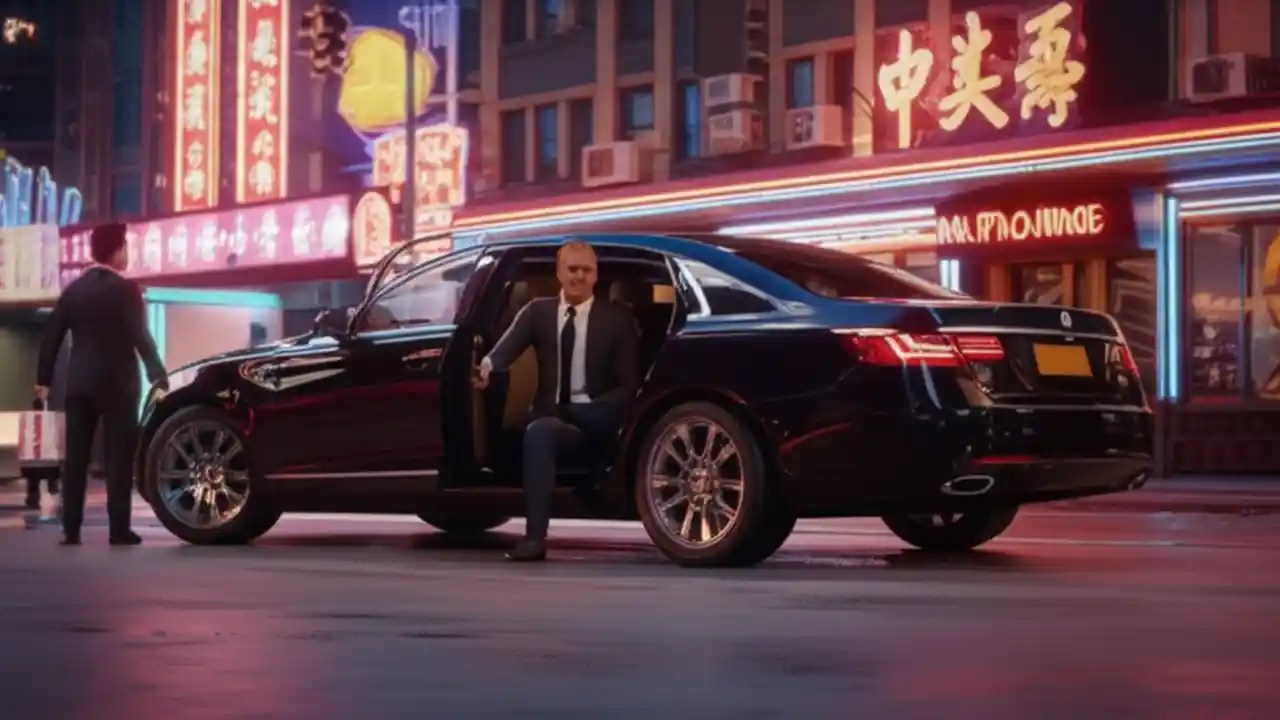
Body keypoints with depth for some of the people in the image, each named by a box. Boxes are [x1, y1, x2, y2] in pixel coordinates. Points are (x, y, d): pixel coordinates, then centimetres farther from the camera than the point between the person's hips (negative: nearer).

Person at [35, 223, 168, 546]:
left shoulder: (73, 290, 7)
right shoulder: (125, 289, -8)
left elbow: (52, 337, 8)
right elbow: (140, 336, -15)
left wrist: (43, 379, 15)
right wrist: (158, 377, -13)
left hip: (79, 383, 5)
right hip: (116, 383, -5)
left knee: (75, 458, 6)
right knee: (118, 457, -2)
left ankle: (71, 528, 3)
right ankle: (119, 529, -4)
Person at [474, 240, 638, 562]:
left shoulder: (617, 318, 6)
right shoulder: (538, 311, 12)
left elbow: (628, 387, 1)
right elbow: (509, 346, -10)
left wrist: (587, 406, -18)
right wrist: (487, 366, -36)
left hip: (596, 421, -1)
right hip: (551, 416, 1)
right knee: (538, 432, -35)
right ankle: (535, 536, -39)